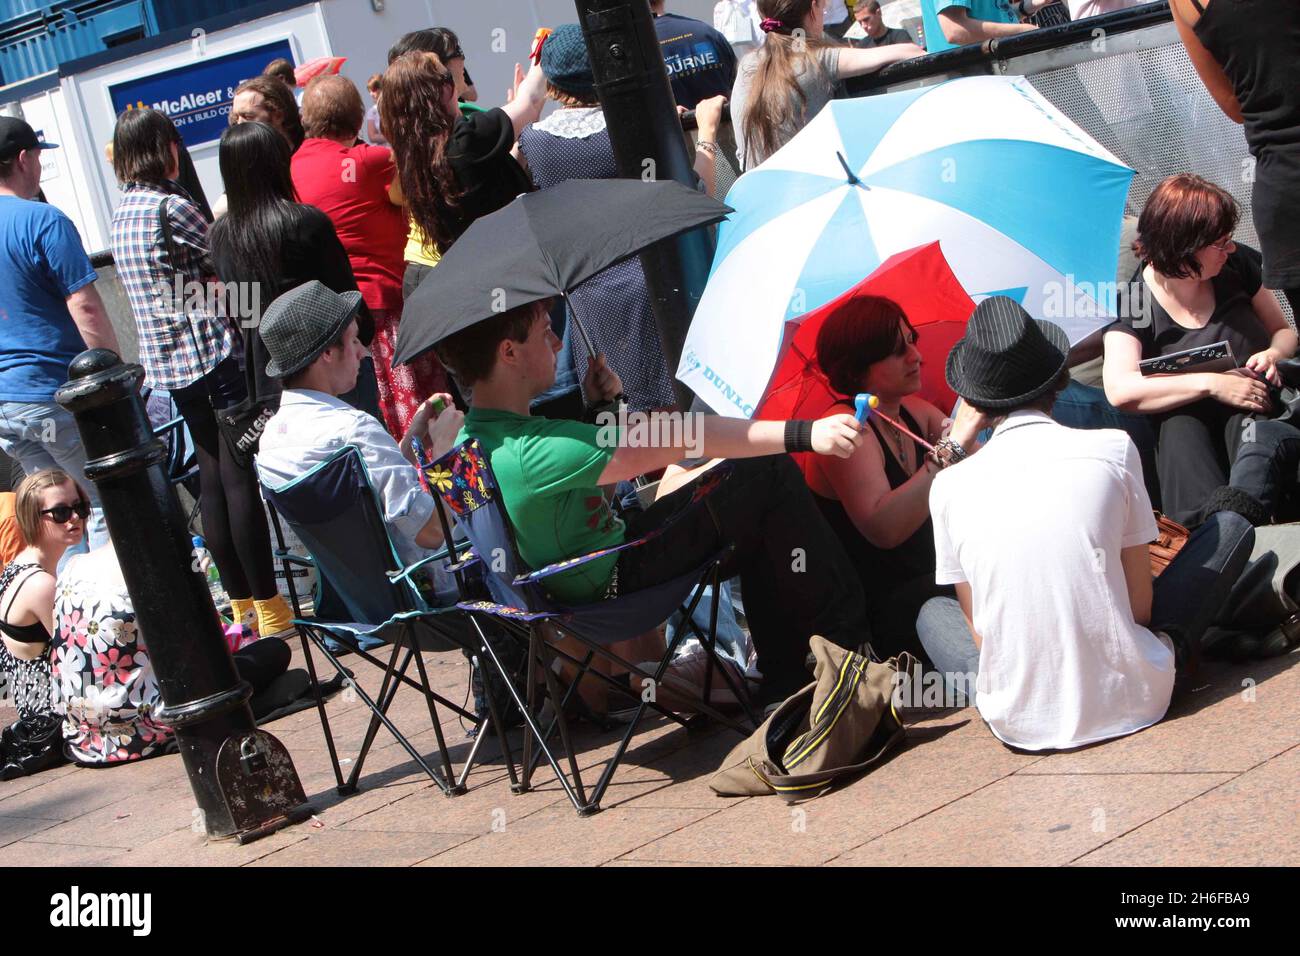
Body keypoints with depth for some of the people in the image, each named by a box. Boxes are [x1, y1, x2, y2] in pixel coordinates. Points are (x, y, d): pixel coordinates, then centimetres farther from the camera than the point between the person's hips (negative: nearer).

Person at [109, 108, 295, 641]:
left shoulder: (121, 212, 12)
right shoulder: (169, 206, -14)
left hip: (165, 361, 8)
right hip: (211, 352, -8)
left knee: (213, 478, 13)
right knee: (240, 477, -5)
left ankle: (240, 602, 19)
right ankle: (269, 607, -2)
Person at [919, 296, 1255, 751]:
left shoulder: (949, 486, 0)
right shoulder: (1113, 449, -3)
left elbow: (978, 631, 6)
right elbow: (1140, 606, 2)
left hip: (1019, 726, 1)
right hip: (1129, 704, -1)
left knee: (933, 612, 34)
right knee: (1231, 526, 17)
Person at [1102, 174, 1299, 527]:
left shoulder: (1237, 265, 5)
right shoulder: (1134, 300, -6)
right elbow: (1119, 390, -20)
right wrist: (1211, 383, -26)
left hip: (1254, 418, 3)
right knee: (1179, 424, -39)